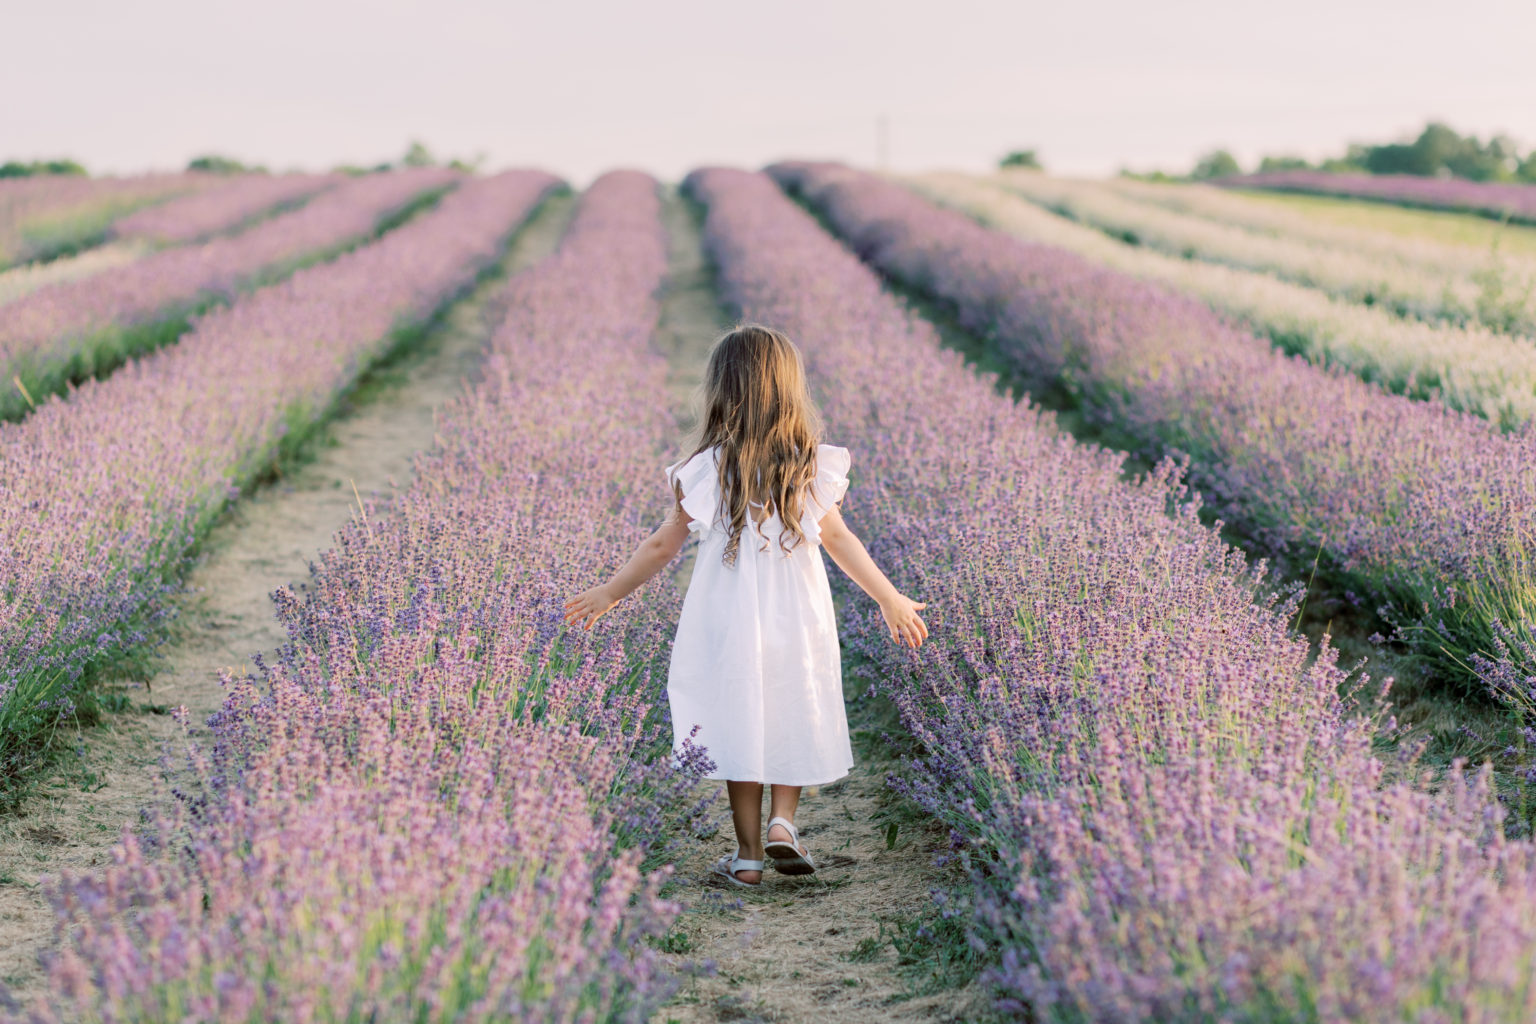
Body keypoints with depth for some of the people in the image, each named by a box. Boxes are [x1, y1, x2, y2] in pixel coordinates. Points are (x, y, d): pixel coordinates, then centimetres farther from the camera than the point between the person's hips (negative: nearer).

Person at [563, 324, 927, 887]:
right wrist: (891, 599, 11)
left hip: (728, 626, -1)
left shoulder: (703, 472, -10)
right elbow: (838, 539, -1)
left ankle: (748, 854, 13)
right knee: (793, 718, 19)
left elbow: (661, 546, -4)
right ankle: (783, 820, 5)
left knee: (740, 728, 10)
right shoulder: (812, 467, -7)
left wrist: (609, 593, 10)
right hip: (799, 623, 1)